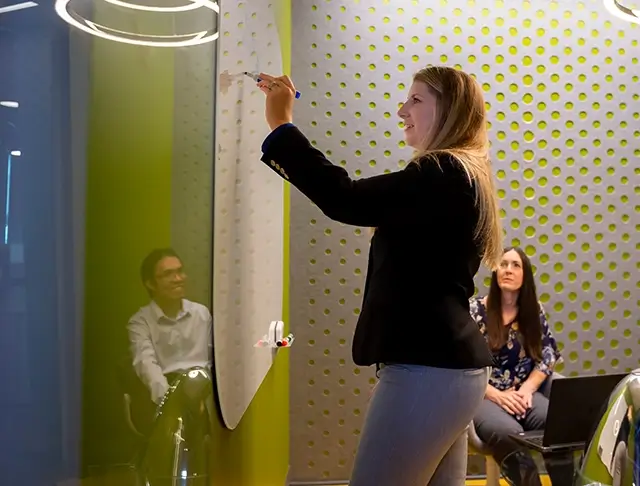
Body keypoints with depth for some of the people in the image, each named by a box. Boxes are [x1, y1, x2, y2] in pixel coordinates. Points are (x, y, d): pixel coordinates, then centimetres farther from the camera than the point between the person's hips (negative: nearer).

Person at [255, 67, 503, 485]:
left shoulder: (442, 173, -14)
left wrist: (281, 124, -18)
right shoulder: (461, 175, 19)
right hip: (446, 364, 11)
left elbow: (345, 201, -23)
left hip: (429, 369, -11)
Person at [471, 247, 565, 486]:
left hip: (523, 394, 3)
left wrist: (527, 389, -6)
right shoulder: (475, 310, -1)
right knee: (510, 433, -38)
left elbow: (548, 354, 10)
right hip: (483, 396, -3)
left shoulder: (534, 310, 11)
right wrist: (496, 395, -14)